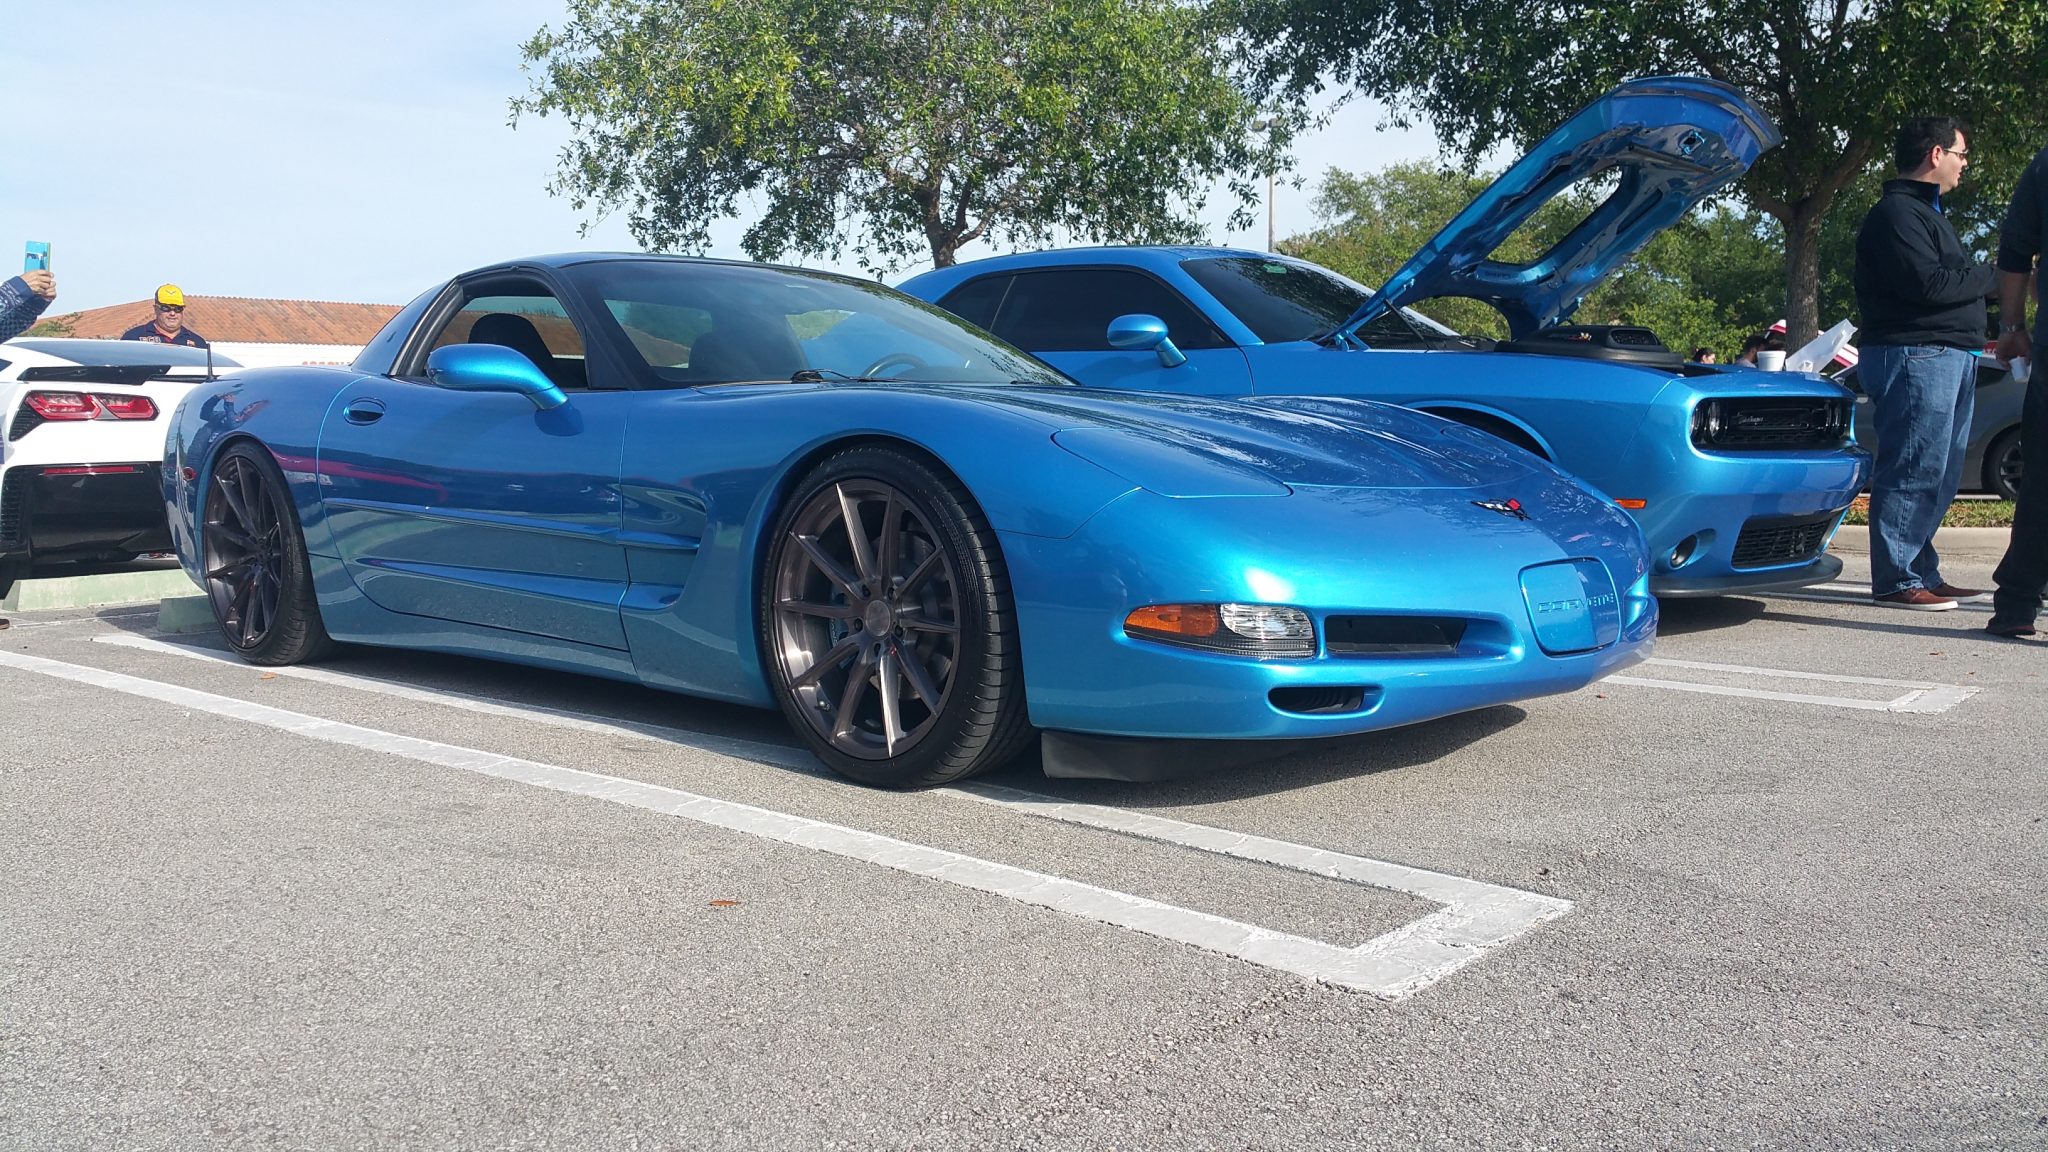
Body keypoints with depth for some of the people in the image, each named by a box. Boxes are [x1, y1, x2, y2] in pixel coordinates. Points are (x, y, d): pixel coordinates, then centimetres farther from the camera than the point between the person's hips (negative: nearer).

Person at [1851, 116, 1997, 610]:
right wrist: (1992, 275, -6)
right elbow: (1929, 283, -19)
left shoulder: (1924, 211, 25)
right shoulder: (1896, 212, -9)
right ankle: (1896, 581, -8)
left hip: (1949, 358, 11)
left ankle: (1923, 574, 18)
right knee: (1914, 472, -11)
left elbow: (1952, 279, 24)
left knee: (1938, 476, 11)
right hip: (1916, 354, -11)